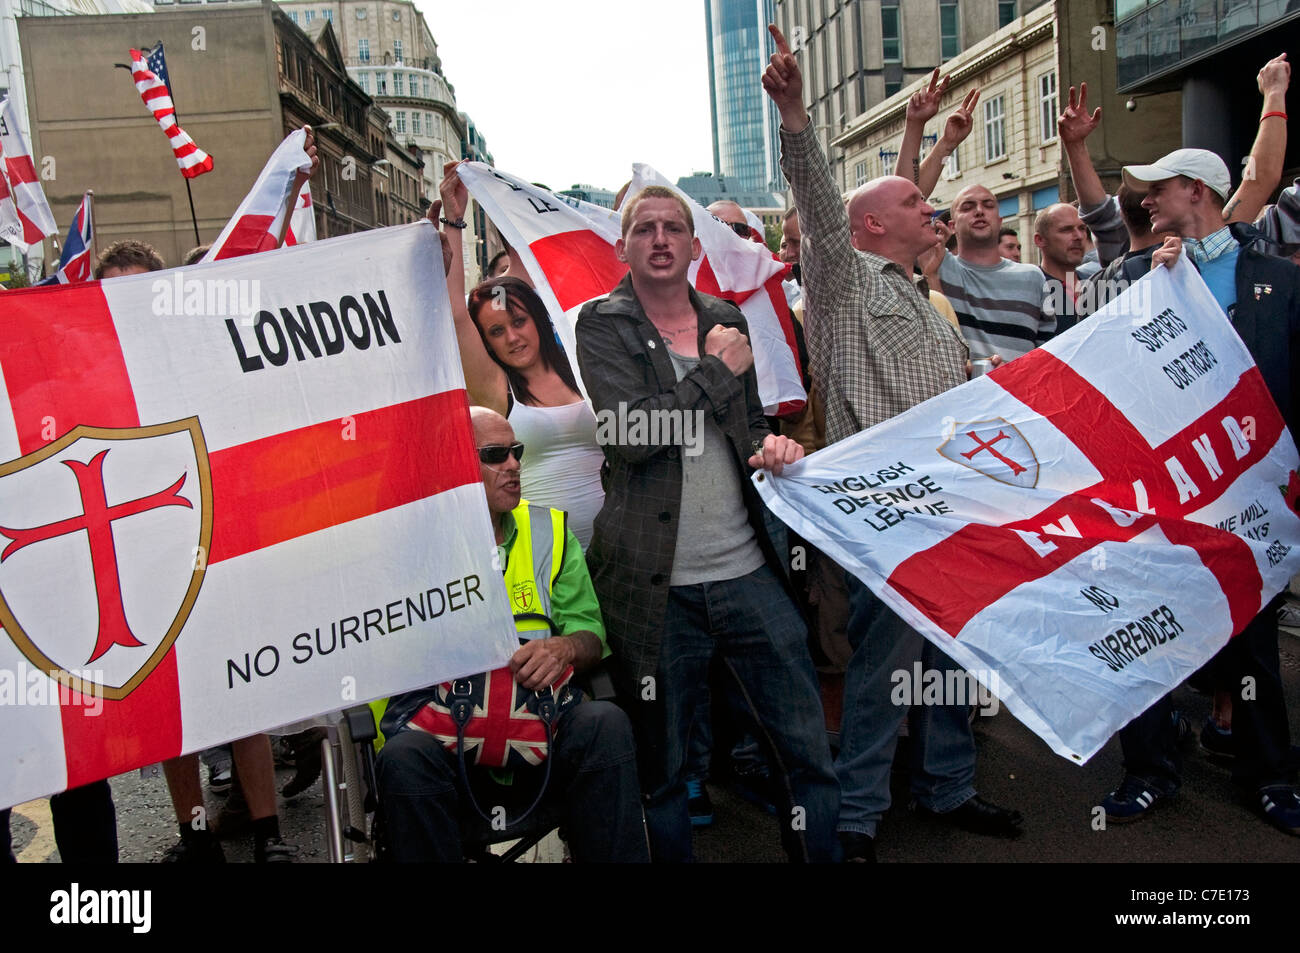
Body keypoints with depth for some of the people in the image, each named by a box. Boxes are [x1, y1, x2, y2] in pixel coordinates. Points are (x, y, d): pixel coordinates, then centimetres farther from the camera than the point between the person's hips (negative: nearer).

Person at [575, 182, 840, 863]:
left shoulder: (726, 320, 14)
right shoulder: (602, 326, 0)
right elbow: (630, 433, -16)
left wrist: (769, 444, 3)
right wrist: (717, 371, -7)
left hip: (749, 572, 4)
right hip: (656, 586, -4)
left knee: (808, 753, 9)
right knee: (658, 771, 10)